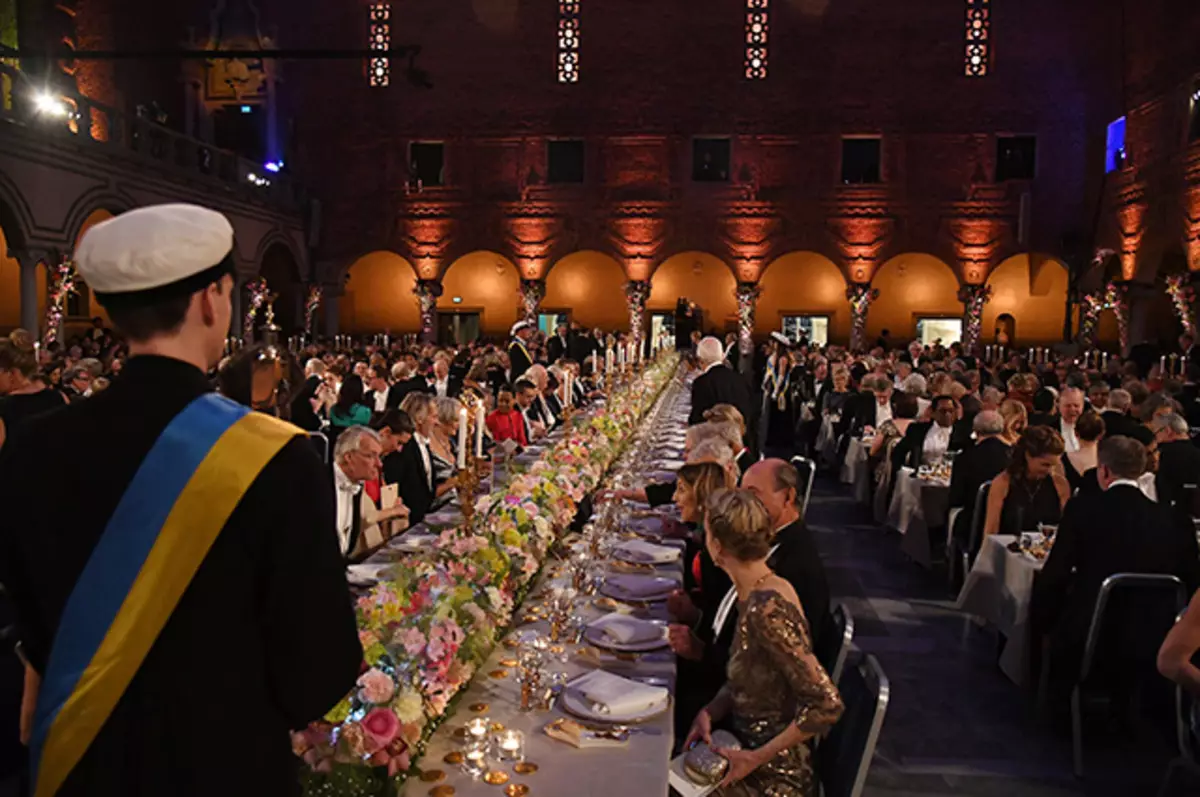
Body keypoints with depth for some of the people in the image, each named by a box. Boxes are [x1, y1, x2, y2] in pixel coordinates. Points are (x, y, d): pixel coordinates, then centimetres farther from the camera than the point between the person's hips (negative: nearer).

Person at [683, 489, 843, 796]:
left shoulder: (767, 609, -27)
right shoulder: (753, 595, 0)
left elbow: (828, 705, -27)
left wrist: (756, 758, -20)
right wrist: (711, 711, -5)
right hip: (747, 745, 7)